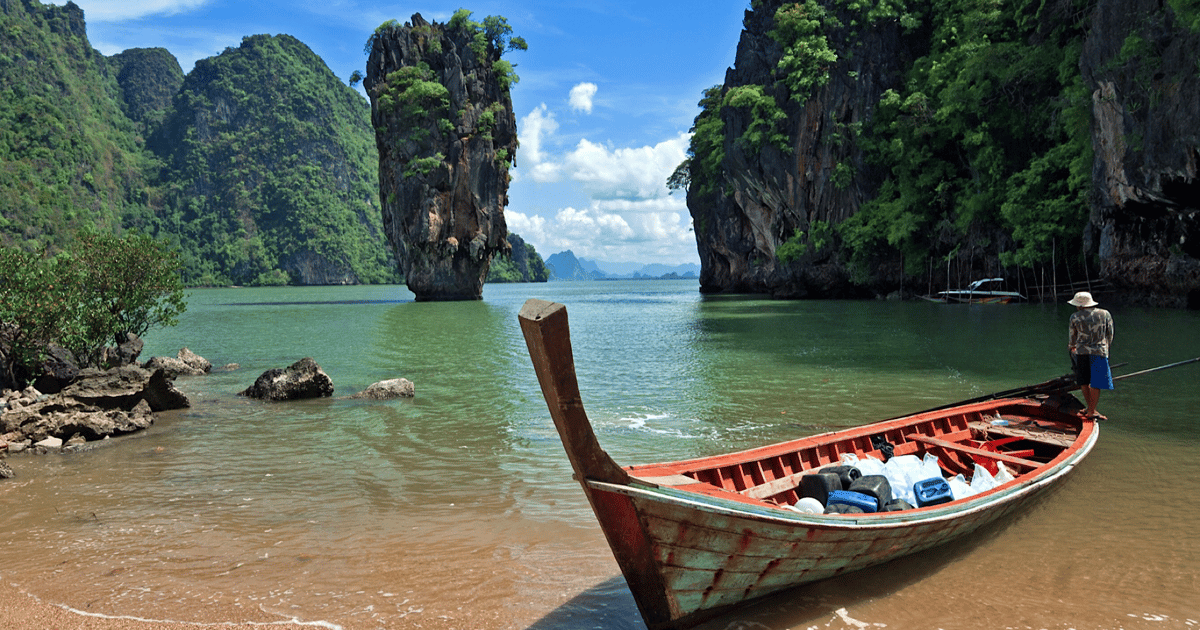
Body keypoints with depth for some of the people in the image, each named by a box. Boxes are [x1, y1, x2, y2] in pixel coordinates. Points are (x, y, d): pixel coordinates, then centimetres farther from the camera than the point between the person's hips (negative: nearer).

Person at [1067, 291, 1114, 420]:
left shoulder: (1075, 317, 1)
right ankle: (1091, 412, -1)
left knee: (1084, 382, 15)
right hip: (1098, 352, -1)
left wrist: (1071, 346, 33)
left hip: (1080, 352, 1)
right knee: (1096, 383, 1)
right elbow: (1110, 334, 13)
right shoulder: (1105, 314, 5)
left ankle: (1090, 408, 21)